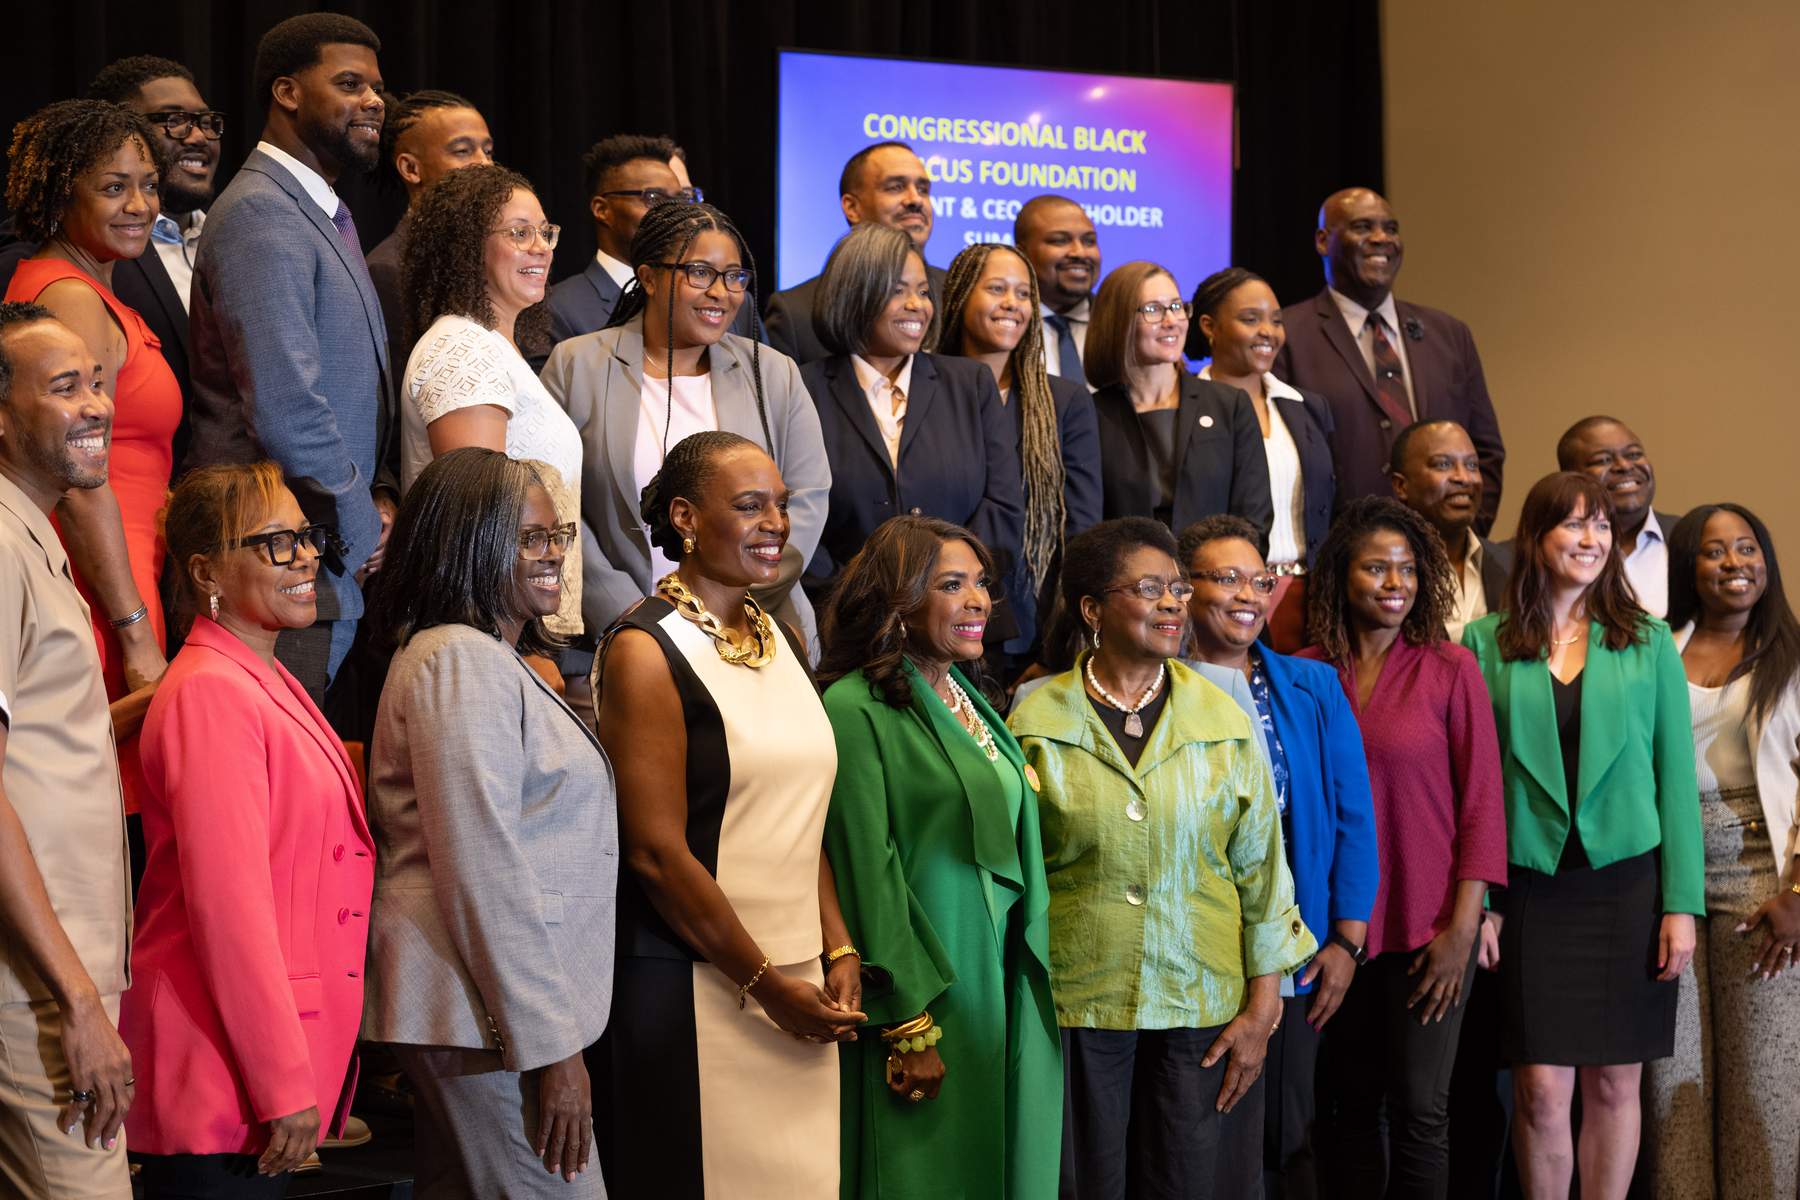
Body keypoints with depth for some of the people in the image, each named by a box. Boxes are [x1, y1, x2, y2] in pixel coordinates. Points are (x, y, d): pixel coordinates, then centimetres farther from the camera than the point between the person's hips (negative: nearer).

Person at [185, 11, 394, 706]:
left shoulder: (323, 211, 19)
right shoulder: (260, 213, -13)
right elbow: (287, 411, -21)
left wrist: (377, 497, 8)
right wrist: (364, 532, -10)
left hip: (332, 569, 9)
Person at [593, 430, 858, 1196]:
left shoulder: (781, 640, 12)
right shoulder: (645, 651, -10)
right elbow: (657, 851, -14)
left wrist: (838, 950, 3)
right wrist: (764, 982, -12)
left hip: (797, 981, 7)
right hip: (694, 988, -6)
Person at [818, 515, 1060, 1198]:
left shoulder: (970, 701, 13)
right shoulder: (857, 708, -13)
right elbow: (866, 871, -16)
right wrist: (909, 1029, -17)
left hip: (1007, 983, 8)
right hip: (927, 985, -8)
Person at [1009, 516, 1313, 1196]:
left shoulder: (1226, 722, 3)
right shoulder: (1035, 722, -1)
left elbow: (1260, 871, 5)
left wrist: (1262, 1009, 2)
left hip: (1203, 1008, 1)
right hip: (1075, 1006, -1)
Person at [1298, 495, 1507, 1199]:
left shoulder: (1450, 670, -3)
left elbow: (1481, 803, -3)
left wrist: (1463, 928, -8)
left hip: (1428, 928, -2)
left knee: (1419, 1108, 1)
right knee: (1350, 1103, 10)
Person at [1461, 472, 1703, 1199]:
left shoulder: (1648, 642, 5)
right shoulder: (1485, 643, 3)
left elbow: (1675, 777, 4)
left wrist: (1682, 904, -2)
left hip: (1627, 885, 1)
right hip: (1530, 887, -1)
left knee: (1614, 1083, 5)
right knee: (1542, 1089, -3)